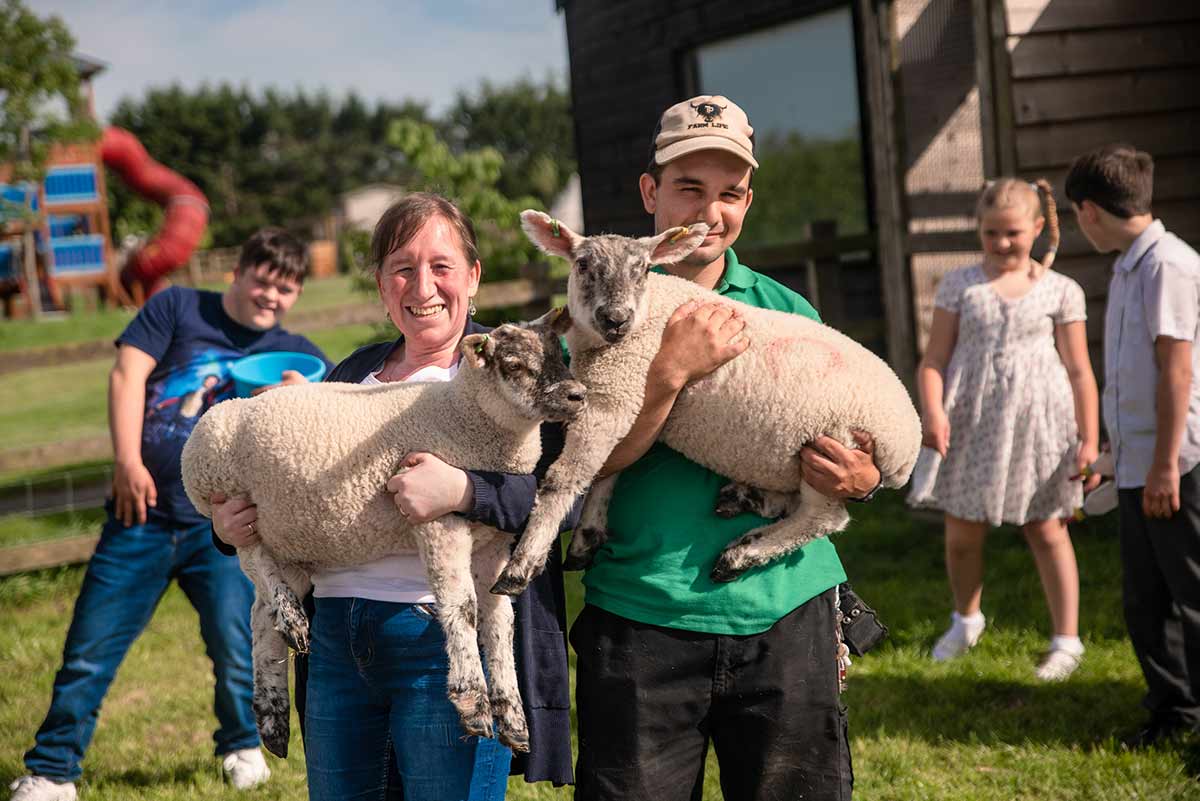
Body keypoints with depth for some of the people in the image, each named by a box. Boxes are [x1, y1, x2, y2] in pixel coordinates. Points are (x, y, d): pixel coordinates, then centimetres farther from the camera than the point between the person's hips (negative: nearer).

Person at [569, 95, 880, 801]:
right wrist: (672, 369, -22)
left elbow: (842, 443, 15)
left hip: (787, 611, 3)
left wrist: (863, 479, -8)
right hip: (645, 620, -2)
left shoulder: (787, 311, 10)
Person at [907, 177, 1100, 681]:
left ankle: (1067, 640, 15)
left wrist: (1090, 438, -1)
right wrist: (932, 410, -16)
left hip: (1037, 425, -1)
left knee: (1046, 529, 4)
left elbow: (1079, 372, 3)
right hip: (969, 425, 2)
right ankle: (966, 619, 35)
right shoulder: (959, 286, 4)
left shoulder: (1061, 291, 3)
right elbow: (933, 360, 1)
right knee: (961, 532, 9)